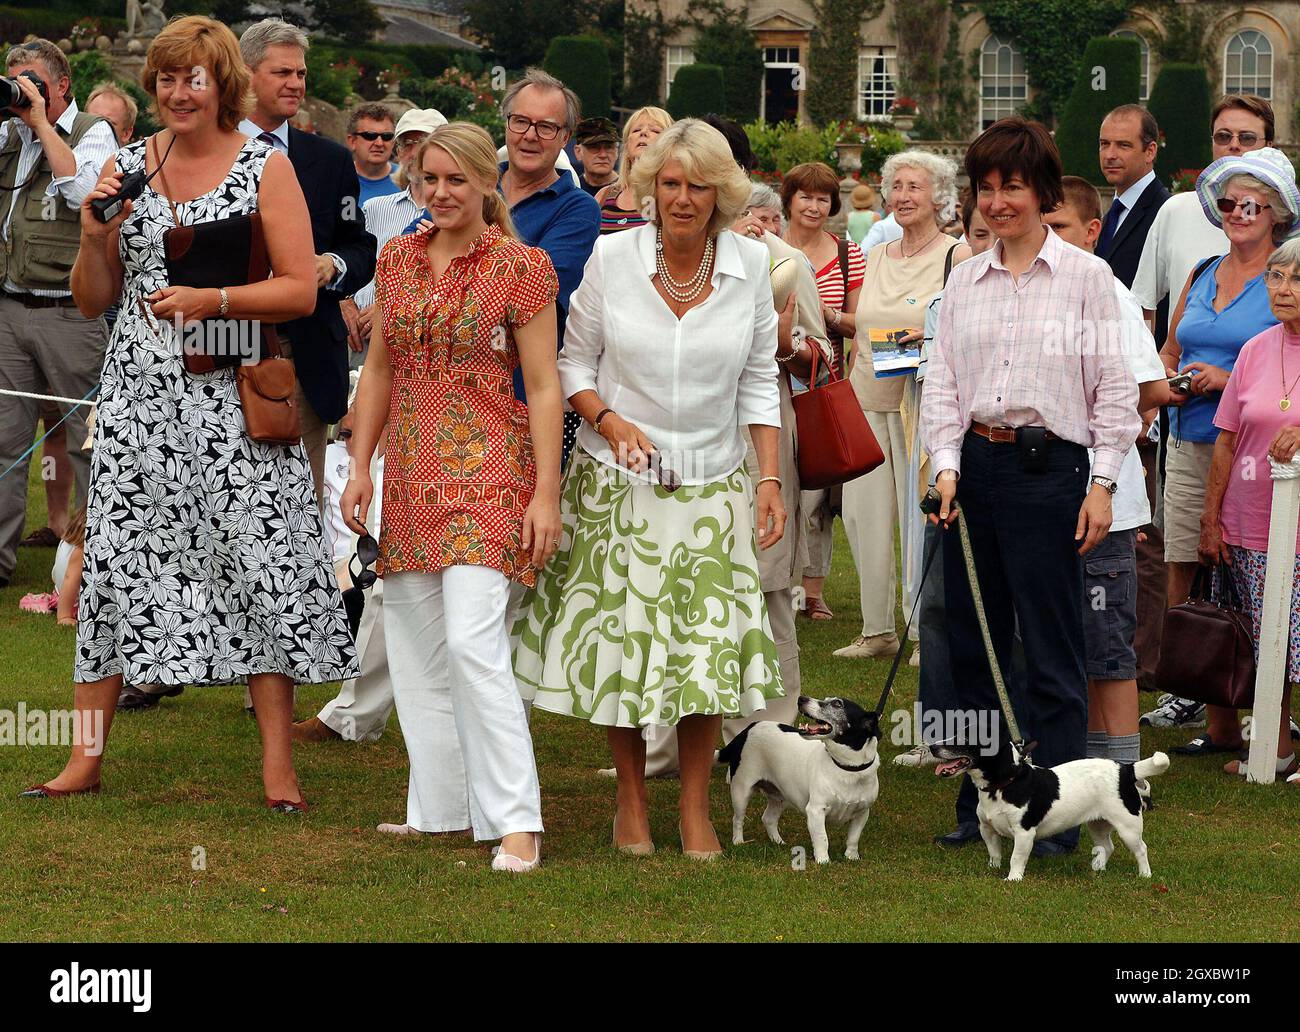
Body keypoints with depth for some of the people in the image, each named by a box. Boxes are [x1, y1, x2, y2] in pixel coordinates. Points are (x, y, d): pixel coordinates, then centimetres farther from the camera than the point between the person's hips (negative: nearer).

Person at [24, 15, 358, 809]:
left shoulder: (266, 168, -1)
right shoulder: (126, 167, 10)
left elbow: (302, 290, -6)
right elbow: (93, 300, 12)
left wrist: (211, 301, -17)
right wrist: (97, 233, -6)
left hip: (232, 401, -3)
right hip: (140, 392, 4)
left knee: (258, 565, -5)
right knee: (115, 561, 2)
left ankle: (278, 768, 0)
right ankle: (86, 758, 9)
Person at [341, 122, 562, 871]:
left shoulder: (522, 267, -6)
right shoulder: (398, 259, 9)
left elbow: (545, 386, -7)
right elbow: (379, 370, 15)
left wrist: (547, 493, -12)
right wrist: (361, 467, 8)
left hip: (488, 471, -6)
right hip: (412, 472, 6)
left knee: (473, 642, -17)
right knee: (416, 648, 8)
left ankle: (518, 823, -15)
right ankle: (441, 808, 18)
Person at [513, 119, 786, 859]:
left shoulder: (751, 265, -1)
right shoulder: (612, 258, -6)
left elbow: (760, 382, 5)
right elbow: (574, 362, 3)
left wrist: (771, 478, -1)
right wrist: (608, 420, -15)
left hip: (710, 484, 1)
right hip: (618, 481, -1)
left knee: (710, 643, -5)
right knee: (621, 640, 1)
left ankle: (696, 808, 8)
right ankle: (632, 802, 18)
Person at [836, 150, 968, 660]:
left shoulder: (956, 257, -3)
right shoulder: (876, 257, 16)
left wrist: (931, 337, -21)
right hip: (866, 401, 6)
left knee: (921, 517, -6)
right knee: (862, 512, 5)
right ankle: (877, 629, 14)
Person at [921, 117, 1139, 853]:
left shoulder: (1086, 276, 0)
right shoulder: (965, 281, 11)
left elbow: (1115, 390, -1)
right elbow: (943, 380, 11)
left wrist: (1103, 483, -7)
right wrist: (947, 465, -2)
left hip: (1048, 467, -5)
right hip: (975, 467, 5)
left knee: (1052, 648, -3)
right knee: (974, 643, 8)